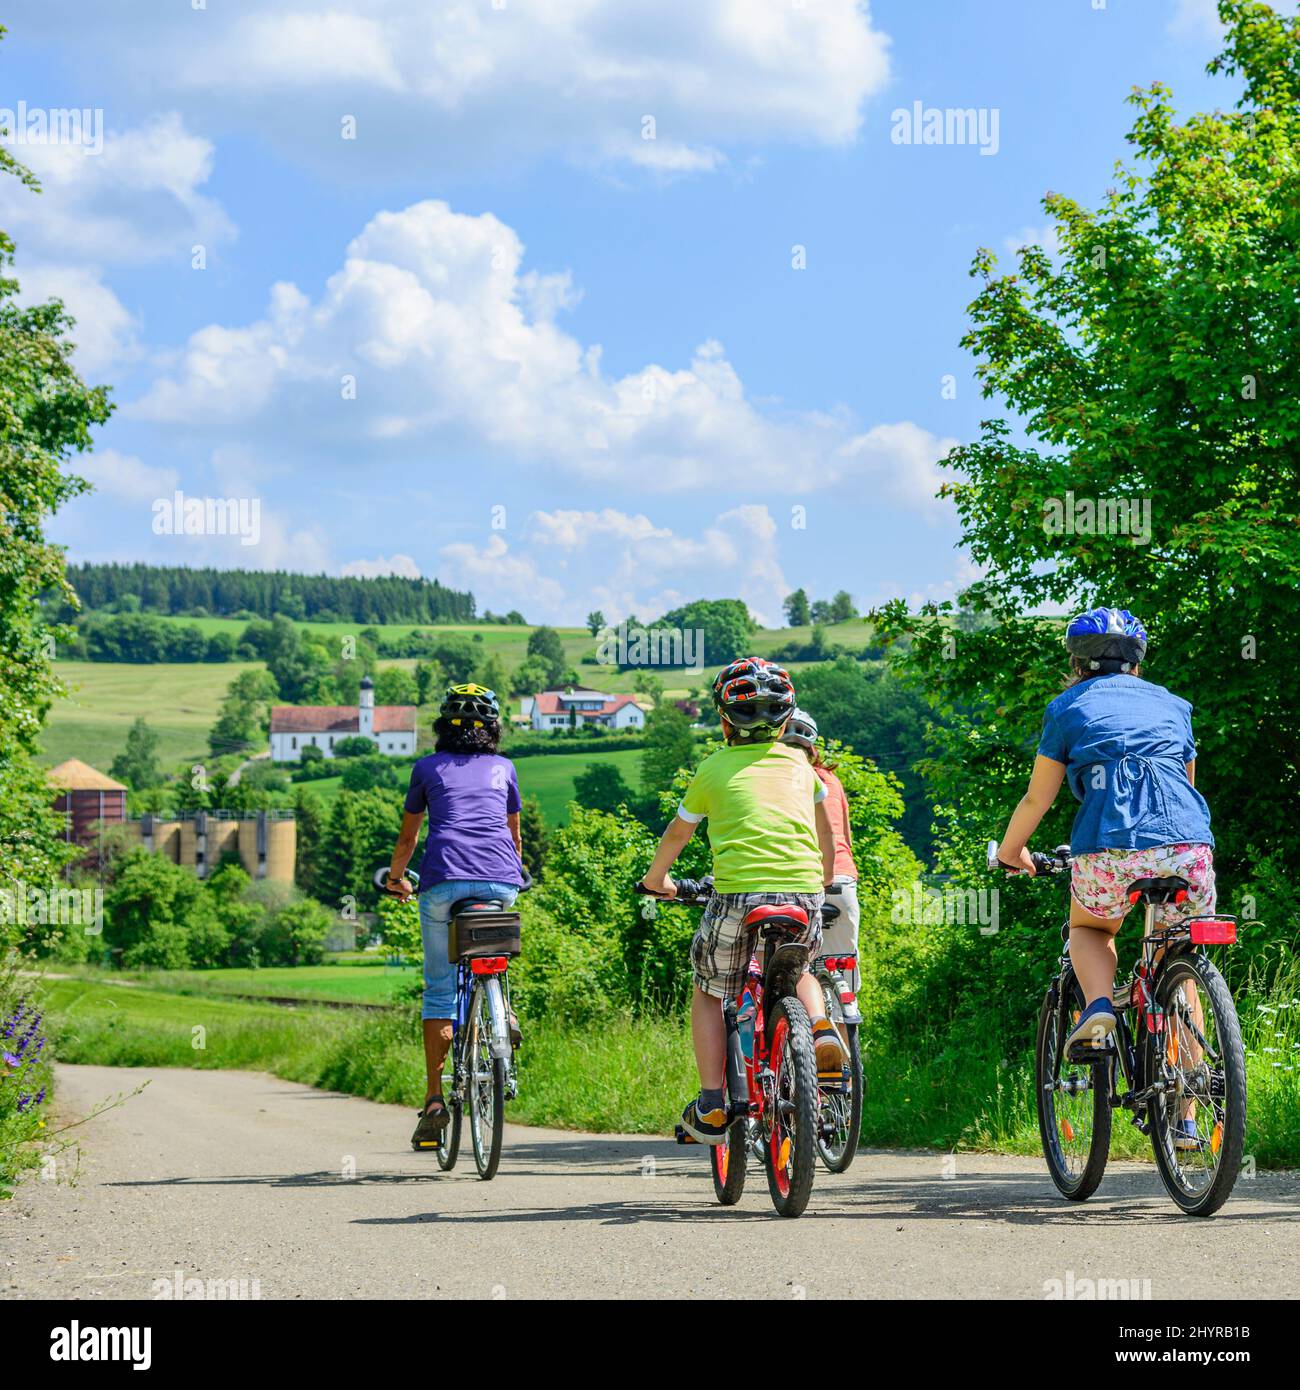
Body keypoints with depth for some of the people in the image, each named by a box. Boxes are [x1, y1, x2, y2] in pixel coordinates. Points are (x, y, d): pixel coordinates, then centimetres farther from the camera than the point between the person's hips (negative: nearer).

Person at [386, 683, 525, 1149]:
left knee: (439, 989, 6)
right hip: (501, 880, 1)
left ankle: (434, 1100, 1)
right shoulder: (503, 768, 21)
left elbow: (407, 837, 28)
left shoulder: (428, 768, 19)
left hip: (443, 878, -1)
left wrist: (396, 879, 47)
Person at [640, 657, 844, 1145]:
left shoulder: (715, 768, 11)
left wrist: (656, 879, 44)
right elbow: (826, 837, 33)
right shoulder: (799, 763, 19)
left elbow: (677, 833, 25)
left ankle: (711, 1106, 9)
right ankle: (819, 1026, 4)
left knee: (709, 992, 20)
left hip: (738, 893, -3)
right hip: (804, 897, 3)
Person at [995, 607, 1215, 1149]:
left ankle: (1099, 1005, 0)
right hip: (1188, 849, 2)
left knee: (1088, 928, 30)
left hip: (1108, 850, -2)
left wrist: (1010, 850, 37)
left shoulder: (1068, 706, 17)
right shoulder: (1171, 704, 25)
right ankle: (1184, 1117, 13)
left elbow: (1037, 799, 19)